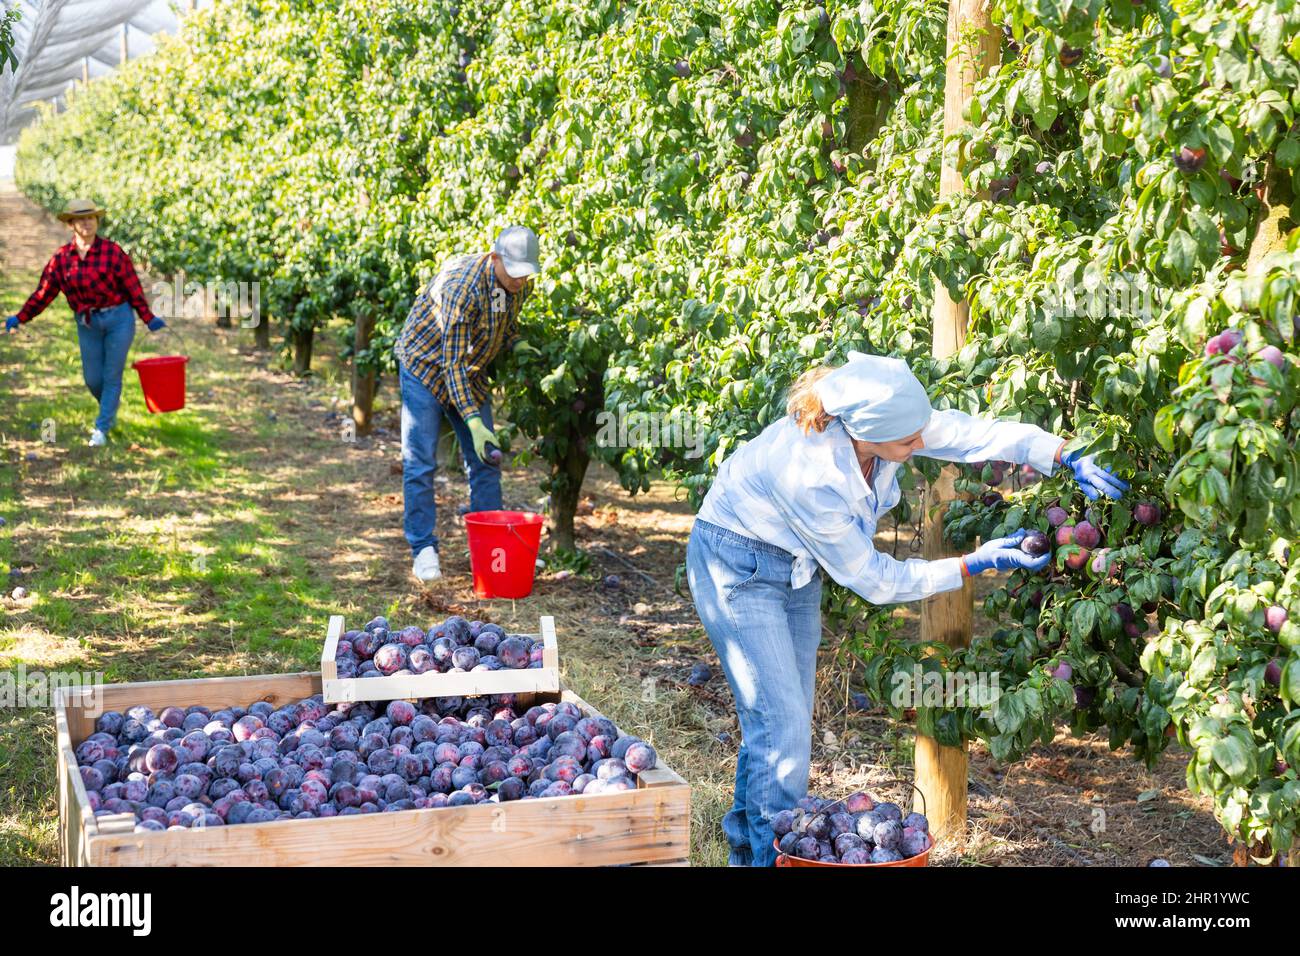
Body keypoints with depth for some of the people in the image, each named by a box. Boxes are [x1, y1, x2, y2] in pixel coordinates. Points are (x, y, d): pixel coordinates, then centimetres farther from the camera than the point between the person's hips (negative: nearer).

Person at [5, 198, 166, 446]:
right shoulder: (61, 258, 0)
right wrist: (20, 318, 1)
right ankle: (111, 410, 37)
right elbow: (44, 292, 5)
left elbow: (132, 286, -3)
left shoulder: (113, 251, -7)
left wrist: (148, 318, -2)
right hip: (88, 325, 3)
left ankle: (102, 429, 7)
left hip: (119, 319, -3)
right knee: (93, 379, 6)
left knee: (112, 376, -2)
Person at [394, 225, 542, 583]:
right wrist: (473, 422, -36)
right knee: (420, 463, -7)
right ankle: (423, 549, 0)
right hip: (426, 365, -7)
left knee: (485, 459, 3)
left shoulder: (521, 284, -11)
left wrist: (517, 343, -11)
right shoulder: (463, 286, -34)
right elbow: (453, 362, -32)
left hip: (470, 372, 7)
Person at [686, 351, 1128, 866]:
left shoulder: (883, 417, -21)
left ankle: (748, 846, 25)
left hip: (796, 568, 8)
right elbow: (871, 578, -23)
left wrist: (1069, 457, -21)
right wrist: (975, 563, -21)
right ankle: (772, 855, -1)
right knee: (782, 724, -13)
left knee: (787, 721, 10)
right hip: (738, 566, -8)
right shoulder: (811, 477, -37)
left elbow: (974, 432, -11)